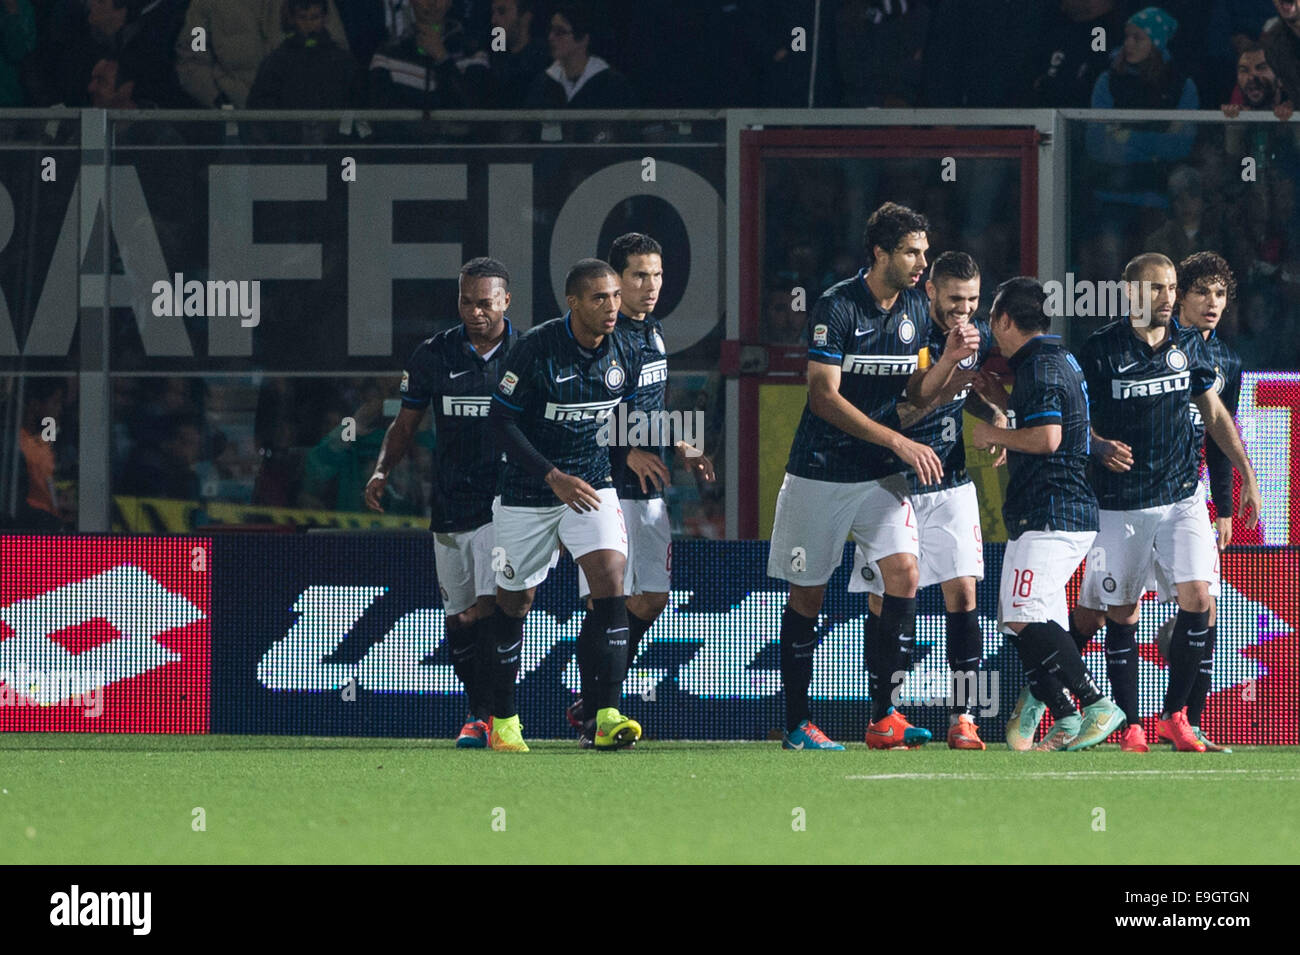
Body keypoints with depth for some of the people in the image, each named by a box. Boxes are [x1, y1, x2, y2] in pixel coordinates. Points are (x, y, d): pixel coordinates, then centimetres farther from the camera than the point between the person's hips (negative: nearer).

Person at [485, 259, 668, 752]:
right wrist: (553, 477, -22)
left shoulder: (626, 351, -2)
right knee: (515, 600, 8)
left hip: (592, 483, 3)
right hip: (528, 490, -3)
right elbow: (502, 421, -15)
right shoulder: (535, 349, -18)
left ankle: (606, 718, -23)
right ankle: (503, 719, 27)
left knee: (610, 577, -18)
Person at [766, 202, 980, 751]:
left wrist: (950, 358, -9)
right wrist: (899, 442, -23)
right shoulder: (836, 307, -14)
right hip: (820, 473, -4)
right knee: (807, 595, 3)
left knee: (903, 571, -15)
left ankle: (883, 718, -13)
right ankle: (796, 723, 16)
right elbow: (824, 397, -19)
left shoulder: (916, 308, 5)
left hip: (882, 476, 4)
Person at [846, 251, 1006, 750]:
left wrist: (995, 417, -1)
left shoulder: (979, 335, 1)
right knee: (884, 598, 2)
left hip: (951, 484, 4)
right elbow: (892, 417, -22)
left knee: (962, 593, -6)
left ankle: (963, 717, -5)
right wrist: (944, 387, -32)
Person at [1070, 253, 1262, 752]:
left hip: (1182, 496, 2)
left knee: (1197, 598, -12)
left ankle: (1175, 715, 1)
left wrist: (1247, 473, 14)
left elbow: (1214, 413, 16)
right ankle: (1130, 726, 11)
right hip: (1121, 501, -2)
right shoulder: (1101, 349, -5)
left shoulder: (1188, 345, 5)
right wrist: (1100, 447, -19)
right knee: (1121, 615, 1)